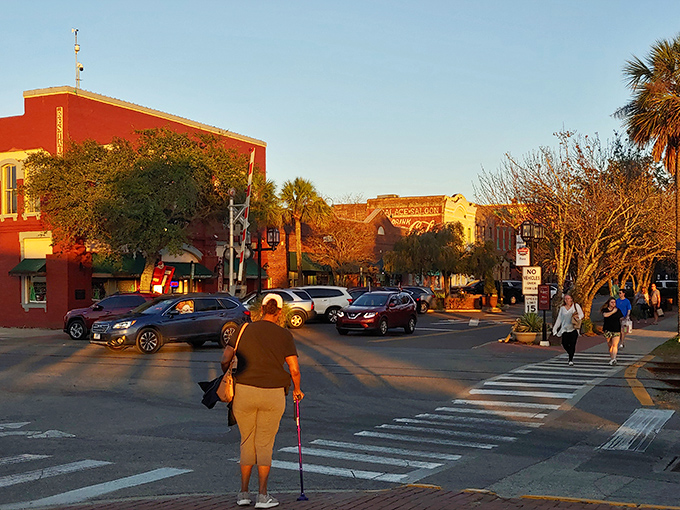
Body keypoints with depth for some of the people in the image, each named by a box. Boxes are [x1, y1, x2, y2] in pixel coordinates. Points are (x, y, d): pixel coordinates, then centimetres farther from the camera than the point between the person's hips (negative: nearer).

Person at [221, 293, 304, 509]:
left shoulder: (244, 331, 3)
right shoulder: (284, 335, 0)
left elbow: (225, 359, -2)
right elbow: (294, 370, -4)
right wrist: (297, 389, 14)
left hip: (244, 392, 1)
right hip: (273, 394, -1)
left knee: (247, 442, 15)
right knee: (265, 444, 9)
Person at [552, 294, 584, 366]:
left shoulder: (576, 306, 7)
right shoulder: (562, 308, 14)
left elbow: (581, 315, 9)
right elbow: (559, 319, 16)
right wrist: (555, 329, 10)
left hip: (573, 328, -2)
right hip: (565, 329, 3)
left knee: (572, 344, -10)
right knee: (565, 344, -7)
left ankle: (571, 359, -5)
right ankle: (571, 355, 19)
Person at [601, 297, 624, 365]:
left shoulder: (618, 310, 8)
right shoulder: (605, 310, 3)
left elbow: (622, 319, 12)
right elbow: (605, 315, -19)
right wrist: (613, 312, -13)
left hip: (616, 330, 0)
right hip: (607, 330, 0)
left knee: (614, 345, -12)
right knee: (610, 345, 7)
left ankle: (614, 359, -20)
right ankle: (611, 357, 20)